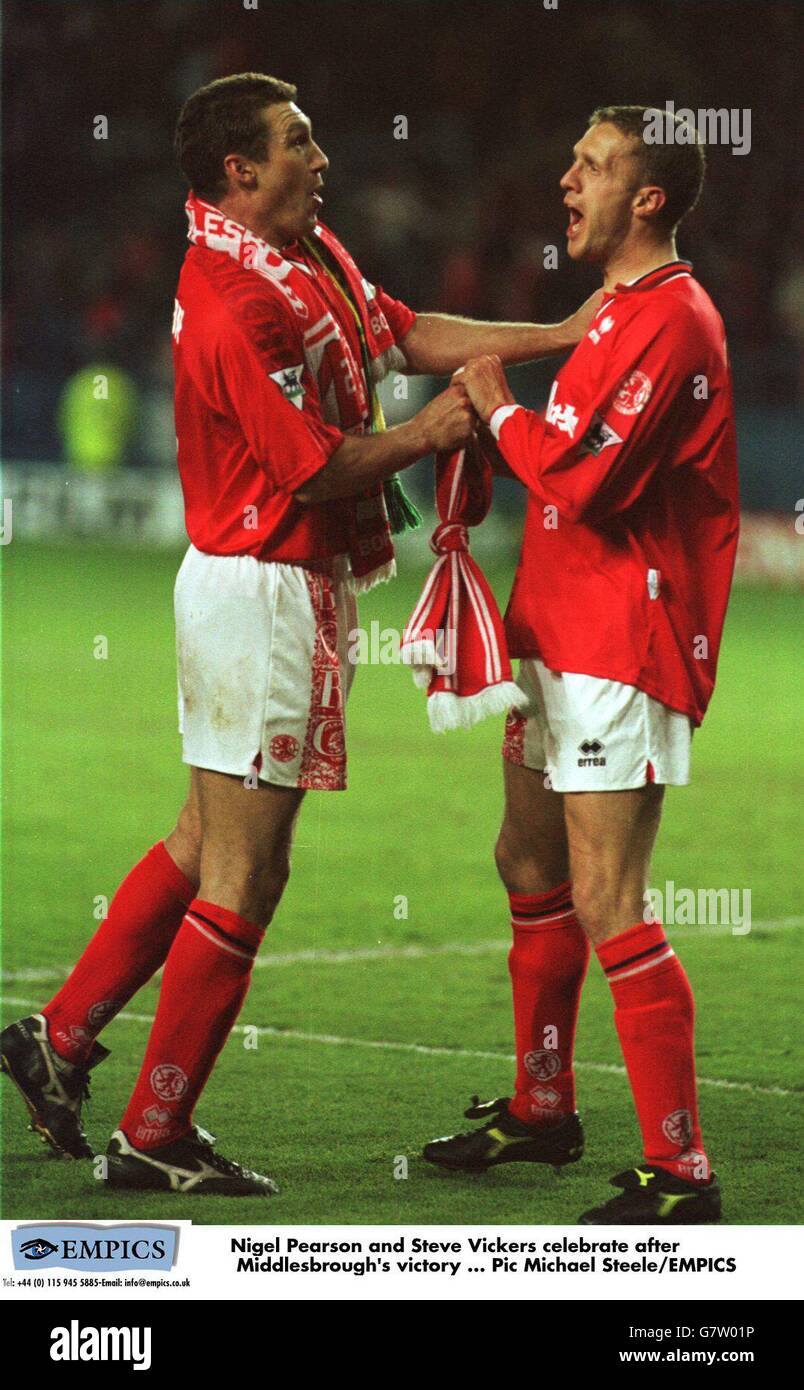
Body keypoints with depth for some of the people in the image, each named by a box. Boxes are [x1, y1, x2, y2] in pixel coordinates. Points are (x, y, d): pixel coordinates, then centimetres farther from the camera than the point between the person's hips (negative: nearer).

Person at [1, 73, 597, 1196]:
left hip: (301, 587, 10)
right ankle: (155, 1136, 3)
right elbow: (317, 468, -21)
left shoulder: (315, 255, 9)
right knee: (242, 872, -4)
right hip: (262, 589, -10)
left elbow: (403, 334, 18)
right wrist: (431, 433, -7)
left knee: (207, 842, 17)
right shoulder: (231, 303, -22)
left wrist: (562, 334, 13)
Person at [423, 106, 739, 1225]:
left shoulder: (671, 320, -17)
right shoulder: (621, 312, 17)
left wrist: (502, 414, -8)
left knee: (608, 910, -13)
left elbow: (581, 476, -23)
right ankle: (543, 1110, 36)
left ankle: (680, 1171, -11)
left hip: (621, 653, -11)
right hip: (565, 639, 11)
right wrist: (497, 417, 7)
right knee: (531, 865, 20)